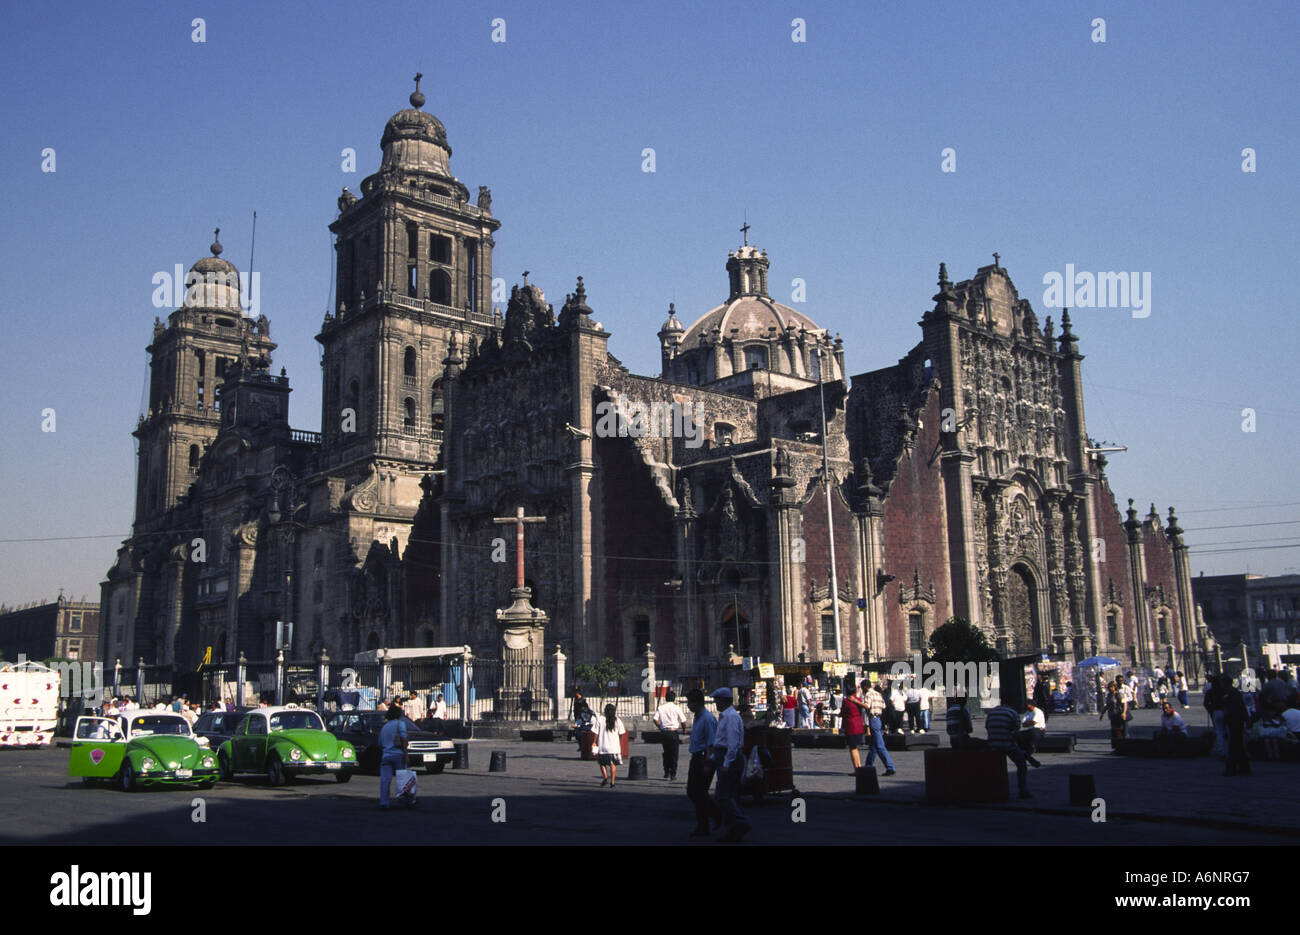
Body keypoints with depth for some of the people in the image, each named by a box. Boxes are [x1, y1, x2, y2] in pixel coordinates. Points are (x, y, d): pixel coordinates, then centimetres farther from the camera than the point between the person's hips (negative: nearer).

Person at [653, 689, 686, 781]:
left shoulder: (661, 708, 3)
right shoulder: (676, 708, -4)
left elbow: (655, 719, -4)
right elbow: (683, 721, -6)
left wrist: (660, 727, 11)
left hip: (664, 732, 3)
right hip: (674, 732, -3)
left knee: (666, 753, 17)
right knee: (674, 754, 4)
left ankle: (666, 773, 19)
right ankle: (673, 774, 3)